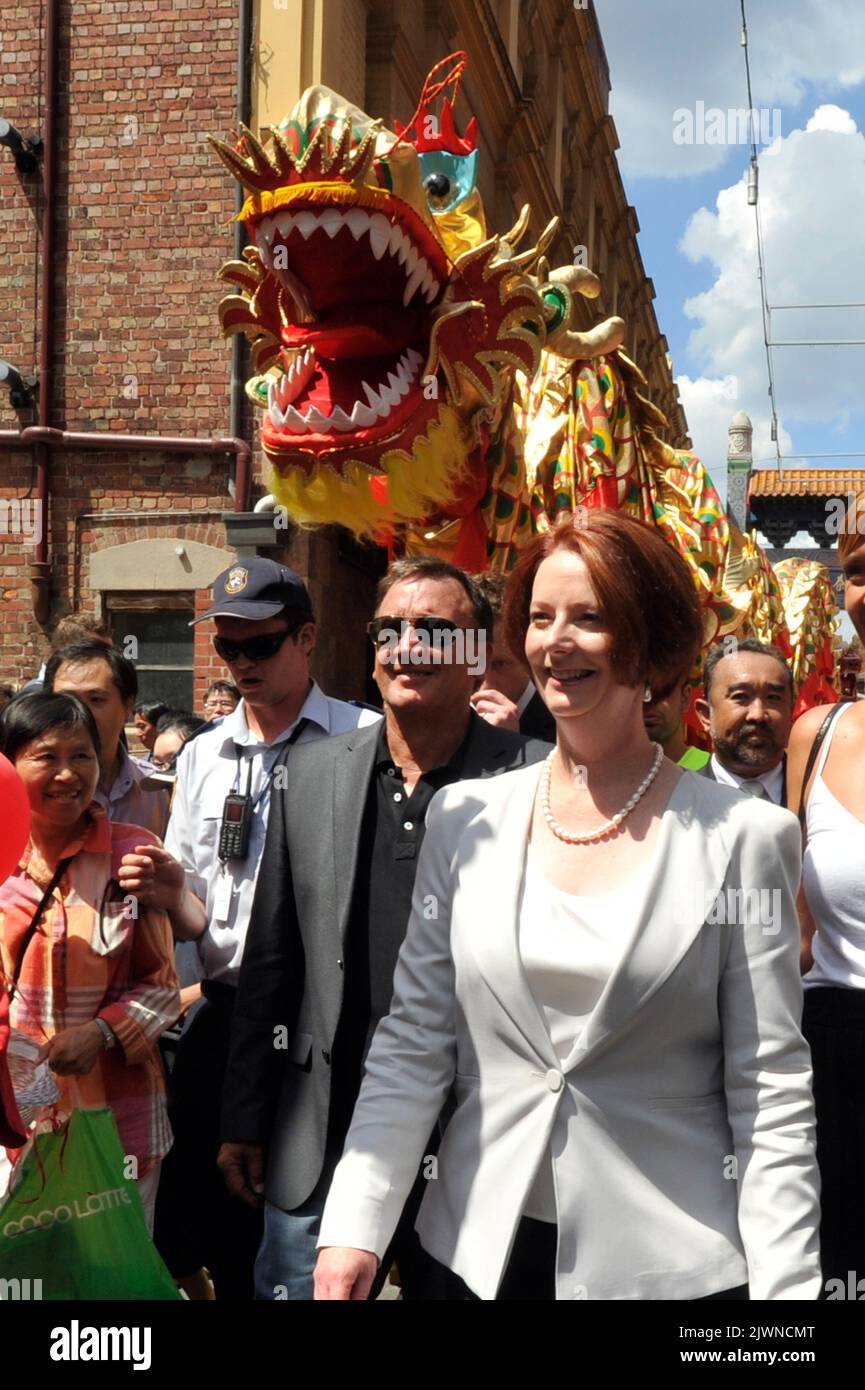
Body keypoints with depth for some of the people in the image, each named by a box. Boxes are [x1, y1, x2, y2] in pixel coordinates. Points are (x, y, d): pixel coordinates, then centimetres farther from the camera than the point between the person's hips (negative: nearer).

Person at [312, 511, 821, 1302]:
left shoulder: (744, 839, -7)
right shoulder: (465, 820, 1)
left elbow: (771, 1090, -6)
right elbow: (412, 1044, 1)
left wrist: (786, 1286, -12)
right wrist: (354, 1229, -7)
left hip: (673, 1265, -2)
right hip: (486, 1251, 3)